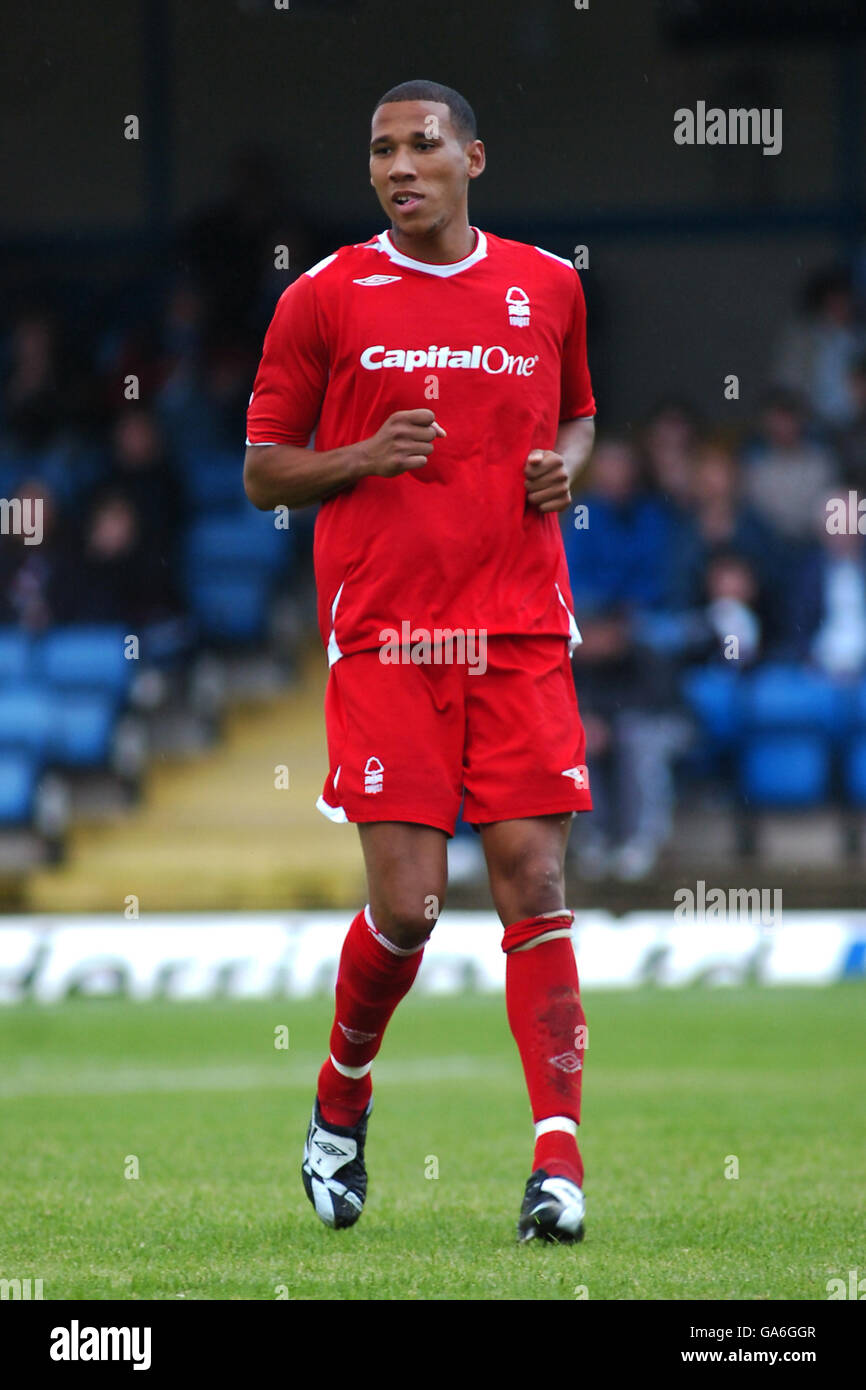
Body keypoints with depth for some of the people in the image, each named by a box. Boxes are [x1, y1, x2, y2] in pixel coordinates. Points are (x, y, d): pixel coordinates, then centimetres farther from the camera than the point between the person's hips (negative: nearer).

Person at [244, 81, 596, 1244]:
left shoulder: (548, 286, 10)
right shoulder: (324, 299, 3)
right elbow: (262, 472, 7)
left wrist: (566, 465, 3)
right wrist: (365, 457, -11)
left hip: (521, 634, 2)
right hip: (383, 634, -2)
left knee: (534, 880, -6)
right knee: (407, 904, -7)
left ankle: (559, 1158, -8)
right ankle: (340, 1107, 20)